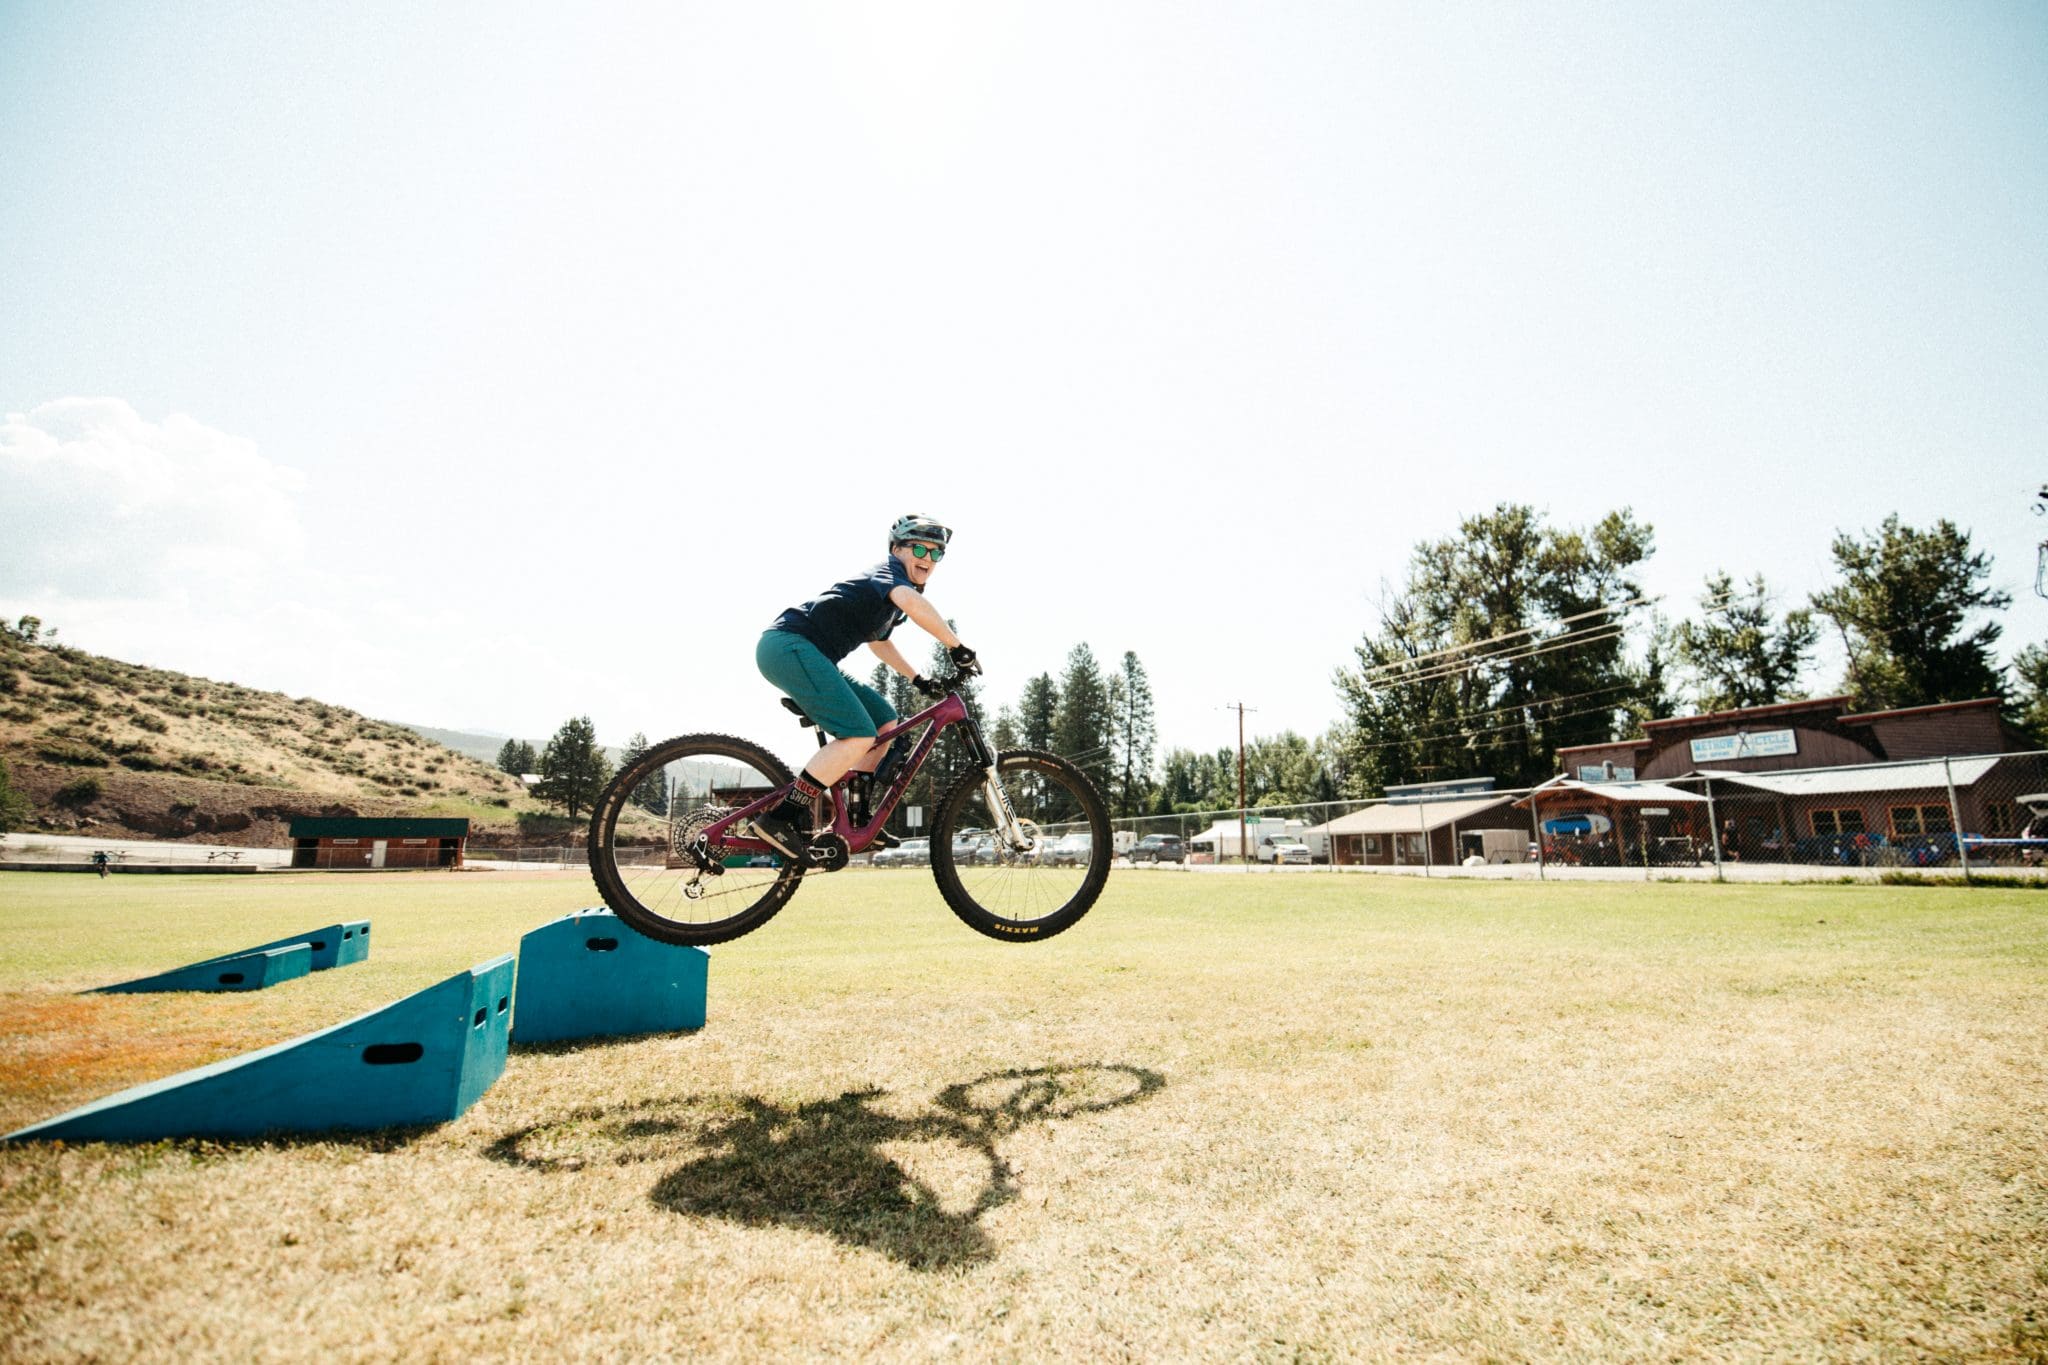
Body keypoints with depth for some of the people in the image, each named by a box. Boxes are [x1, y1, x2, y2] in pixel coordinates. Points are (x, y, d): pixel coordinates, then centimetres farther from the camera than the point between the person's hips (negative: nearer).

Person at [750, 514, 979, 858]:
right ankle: (780, 819, -19)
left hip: (802, 654, 10)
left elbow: (879, 640, 41)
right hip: (789, 645, -10)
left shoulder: (887, 588, 24)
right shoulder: (890, 570, -5)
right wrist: (956, 647, -23)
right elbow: (912, 602, -30)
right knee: (860, 735, -21)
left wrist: (918, 679, 33)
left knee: (885, 720, 11)